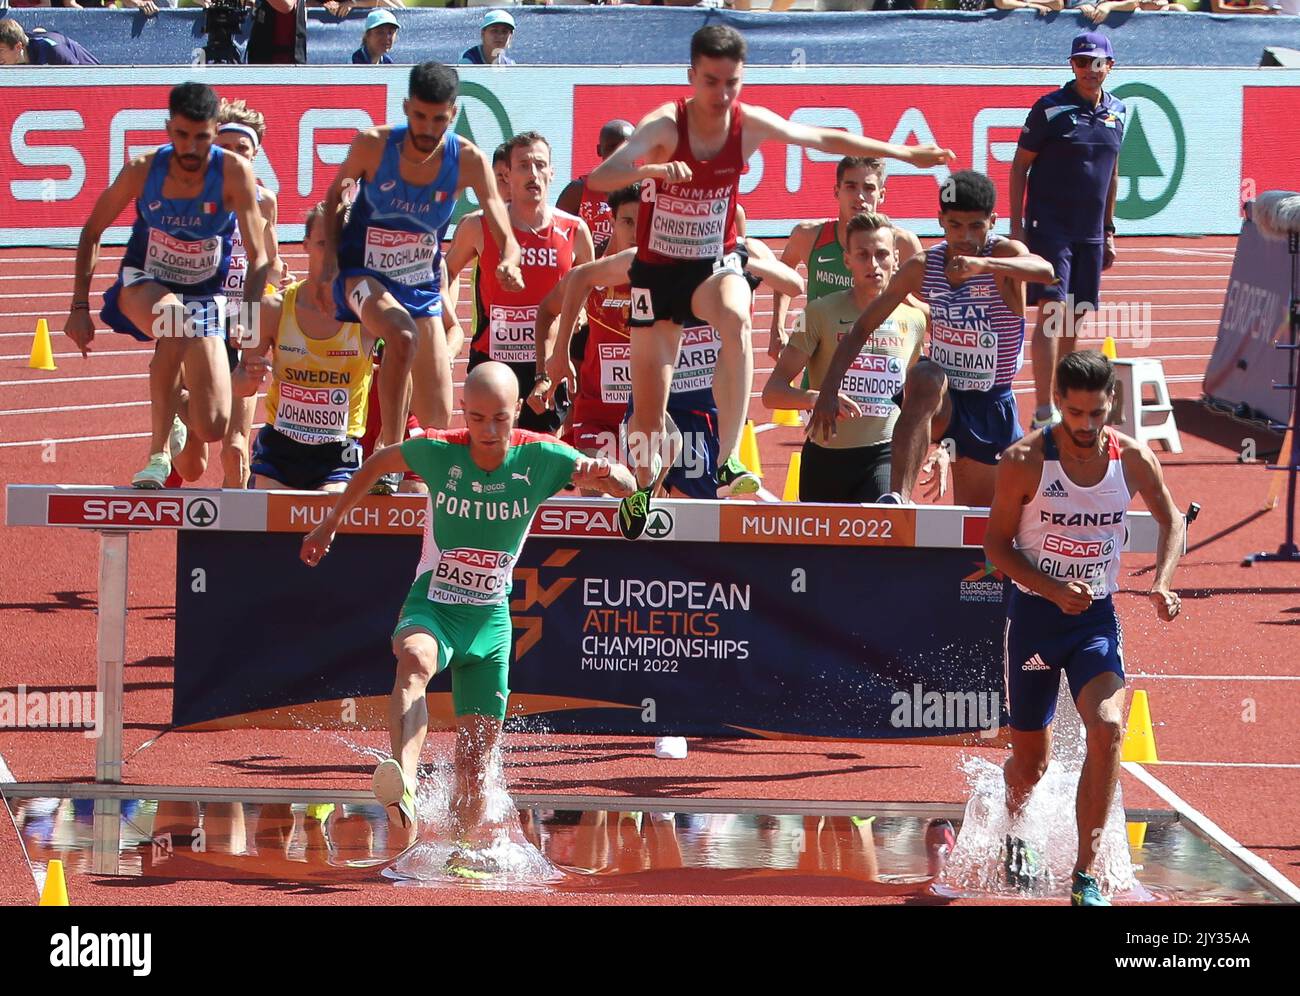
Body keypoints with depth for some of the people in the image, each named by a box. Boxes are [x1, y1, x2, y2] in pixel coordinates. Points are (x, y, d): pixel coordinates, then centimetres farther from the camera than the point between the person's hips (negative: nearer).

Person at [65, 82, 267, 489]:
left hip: (204, 299, 1)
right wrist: (79, 308, -5)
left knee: (212, 427, -9)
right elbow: (91, 233, -1)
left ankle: (174, 398, 31)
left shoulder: (234, 173, -19)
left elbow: (258, 257, -17)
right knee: (173, 318, -40)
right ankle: (159, 451, -24)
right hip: (142, 286, -1)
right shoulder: (143, 170, -15)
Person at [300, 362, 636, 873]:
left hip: (490, 616, 2)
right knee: (415, 660, -38)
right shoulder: (438, 451, -11)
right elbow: (378, 463, 10)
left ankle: (465, 854, 24)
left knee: (477, 754, 3)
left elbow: (628, 487, -13)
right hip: (432, 603, -2)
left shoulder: (539, 457, -10)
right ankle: (403, 790, -60)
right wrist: (331, 521, 15)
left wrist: (605, 472, -36)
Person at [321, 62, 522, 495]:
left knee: (438, 420, 4)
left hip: (422, 286, 3)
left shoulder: (468, 161, -13)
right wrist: (330, 260, -8)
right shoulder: (373, 146, -15)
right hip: (363, 276, -3)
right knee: (404, 335, -38)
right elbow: (334, 198, 4)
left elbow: (506, 238, -12)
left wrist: (509, 263, -35)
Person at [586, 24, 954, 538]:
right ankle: (640, 491, 32)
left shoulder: (750, 124, -9)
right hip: (658, 269, -1)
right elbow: (599, 178, -34)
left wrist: (903, 153, 11)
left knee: (735, 319, -36)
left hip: (715, 263, 1)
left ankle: (729, 463, -36)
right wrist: (654, 169, -53)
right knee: (649, 403, 1)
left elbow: (826, 139, 7)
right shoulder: (666, 124, -20)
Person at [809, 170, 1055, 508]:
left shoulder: (1004, 254, -13)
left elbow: (1045, 272, -38)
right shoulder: (922, 268, -5)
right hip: (943, 396, 0)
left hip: (993, 406, 0)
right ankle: (898, 497, -49)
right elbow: (862, 328, 1)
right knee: (926, 379, -37)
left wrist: (983, 265, -54)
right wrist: (828, 390, -10)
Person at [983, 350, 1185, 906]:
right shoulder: (1025, 461, -13)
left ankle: (1086, 875, -20)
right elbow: (996, 544, -7)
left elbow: (1171, 521, 12)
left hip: (1097, 619, 1)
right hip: (1035, 615, -1)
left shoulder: (1134, 460, -6)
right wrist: (1055, 590, -20)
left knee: (1107, 728, -25)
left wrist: (1163, 583, -5)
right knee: (1030, 764, 10)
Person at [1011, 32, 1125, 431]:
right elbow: (1020, 165, -3)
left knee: (1074, 318, 9)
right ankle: (1043, 411, -17)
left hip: (1090, 233, 6)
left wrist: (1108, 230, 20)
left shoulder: (1115, 112, 10)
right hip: (1049, 228, -6)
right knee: (1052, 310, -13)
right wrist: (1017, 226, -8)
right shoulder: (1051, 108, -7)